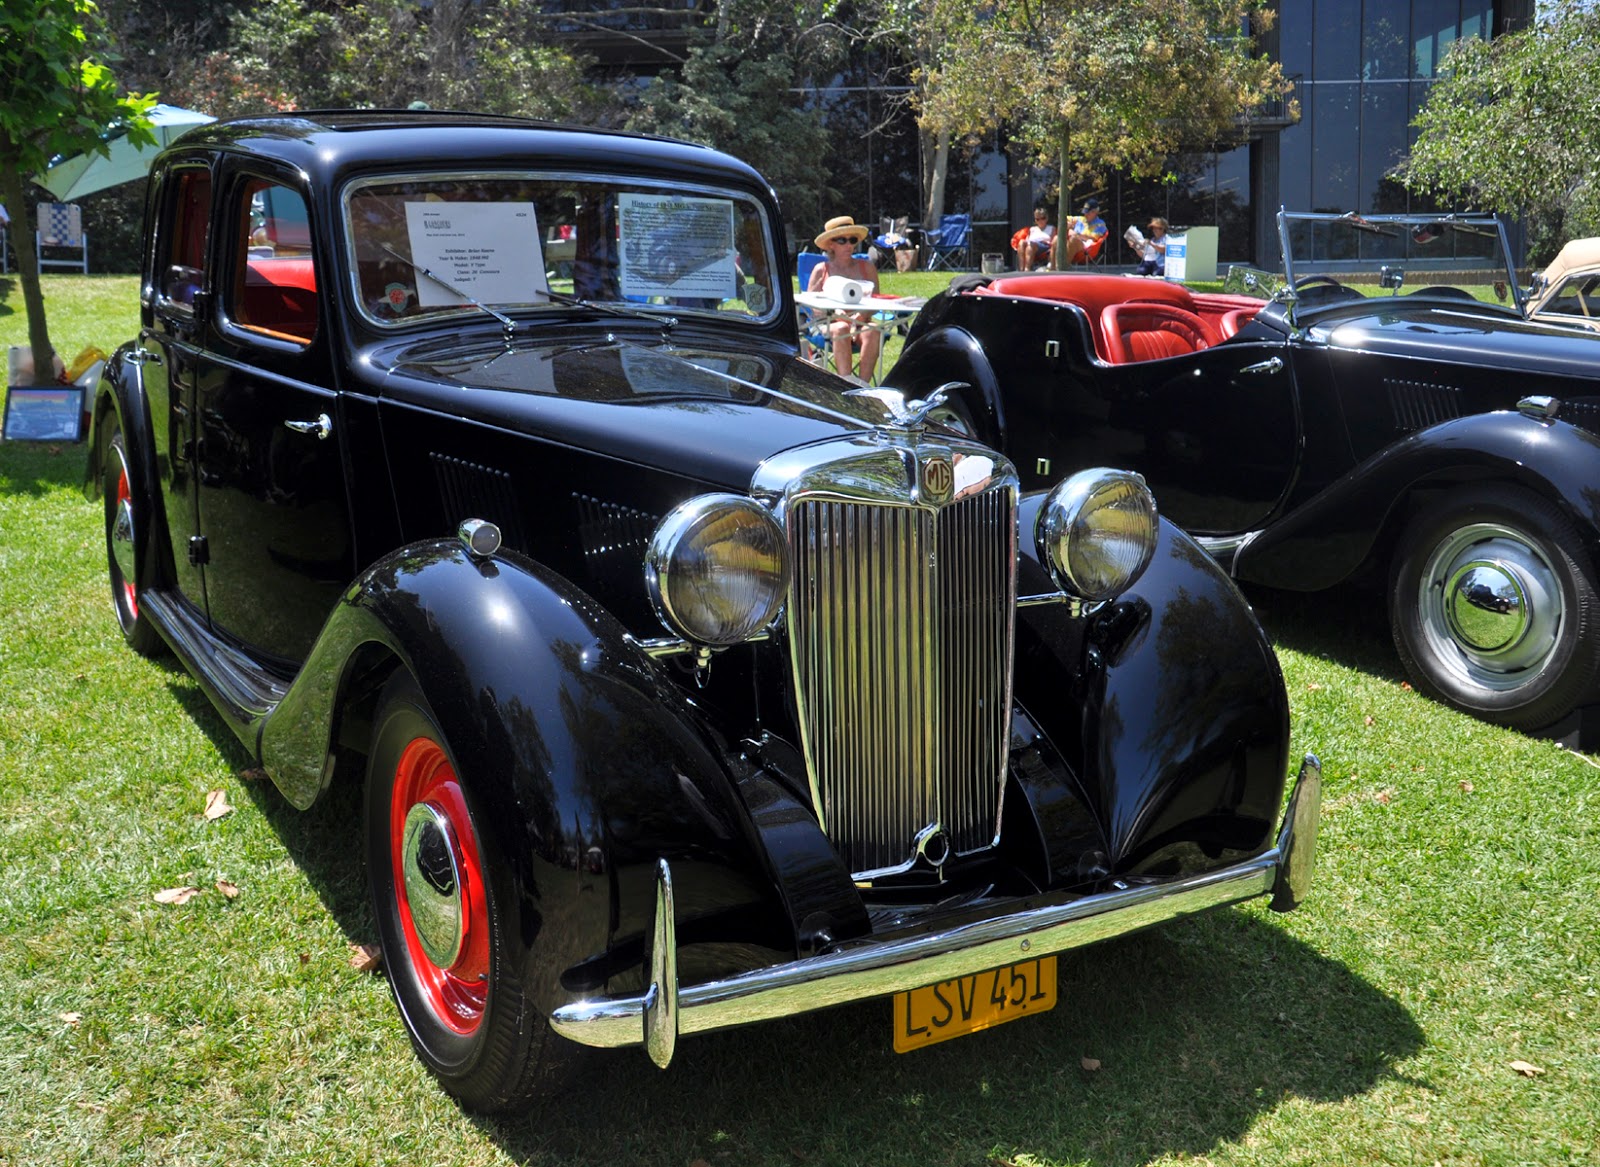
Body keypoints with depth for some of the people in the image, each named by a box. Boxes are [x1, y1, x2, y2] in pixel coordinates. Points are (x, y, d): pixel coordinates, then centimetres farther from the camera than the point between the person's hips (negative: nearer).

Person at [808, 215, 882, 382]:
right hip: (829, 324, -1)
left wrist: (862, 315, -17)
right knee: (841, 329, -36)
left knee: (873, 331, -32)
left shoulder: (867, 268, 15)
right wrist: (835, 314, -15)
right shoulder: (821, 270, 11)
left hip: (861, 324, 1)